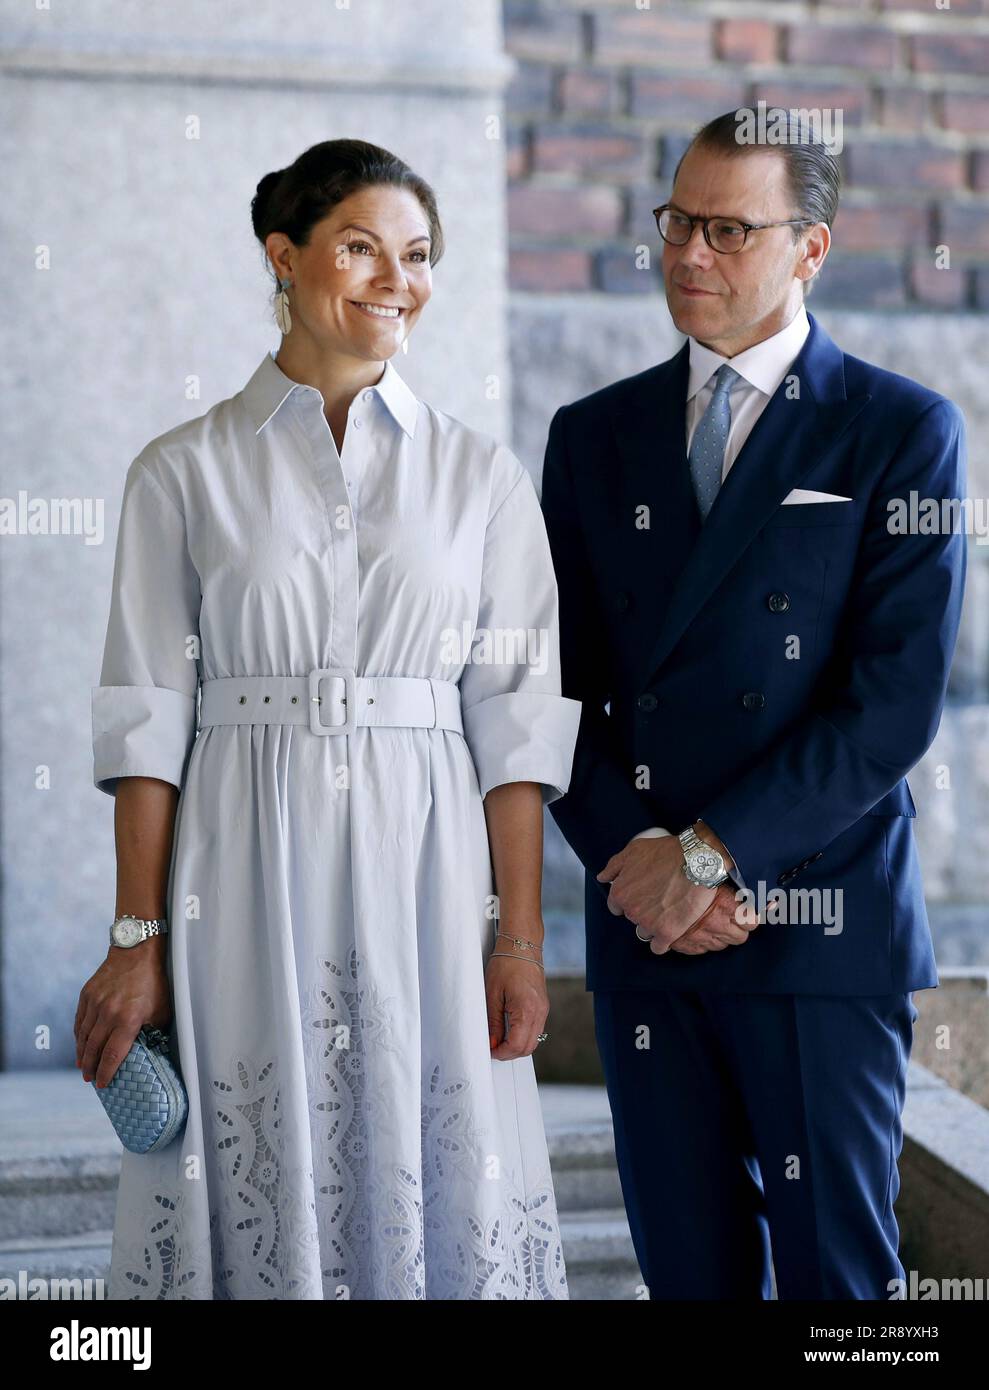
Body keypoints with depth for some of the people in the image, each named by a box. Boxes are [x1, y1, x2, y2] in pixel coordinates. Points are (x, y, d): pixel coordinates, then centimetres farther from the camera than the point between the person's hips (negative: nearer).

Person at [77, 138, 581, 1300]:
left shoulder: (482, 477, 7)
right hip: (245, 887, -1)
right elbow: (147, 722, 1)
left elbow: (515, 722, 4)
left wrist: (520, 938, -2)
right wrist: (137, 941, -5)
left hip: (424, 876, 1)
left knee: (434, 1185, 1)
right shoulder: (184, 472, 4)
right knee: (257, 1194, 2)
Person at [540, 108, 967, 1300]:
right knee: (686, 1264, 8)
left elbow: (895, 704, -9)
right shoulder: (594, 435, 12)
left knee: (836, 1268, 0)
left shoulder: (904, 432, -1)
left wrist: (709, 853, -13)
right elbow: (559, 685, 8)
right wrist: (636, 859, -7)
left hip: (821, 929, -3)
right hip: (644, 927, 4)